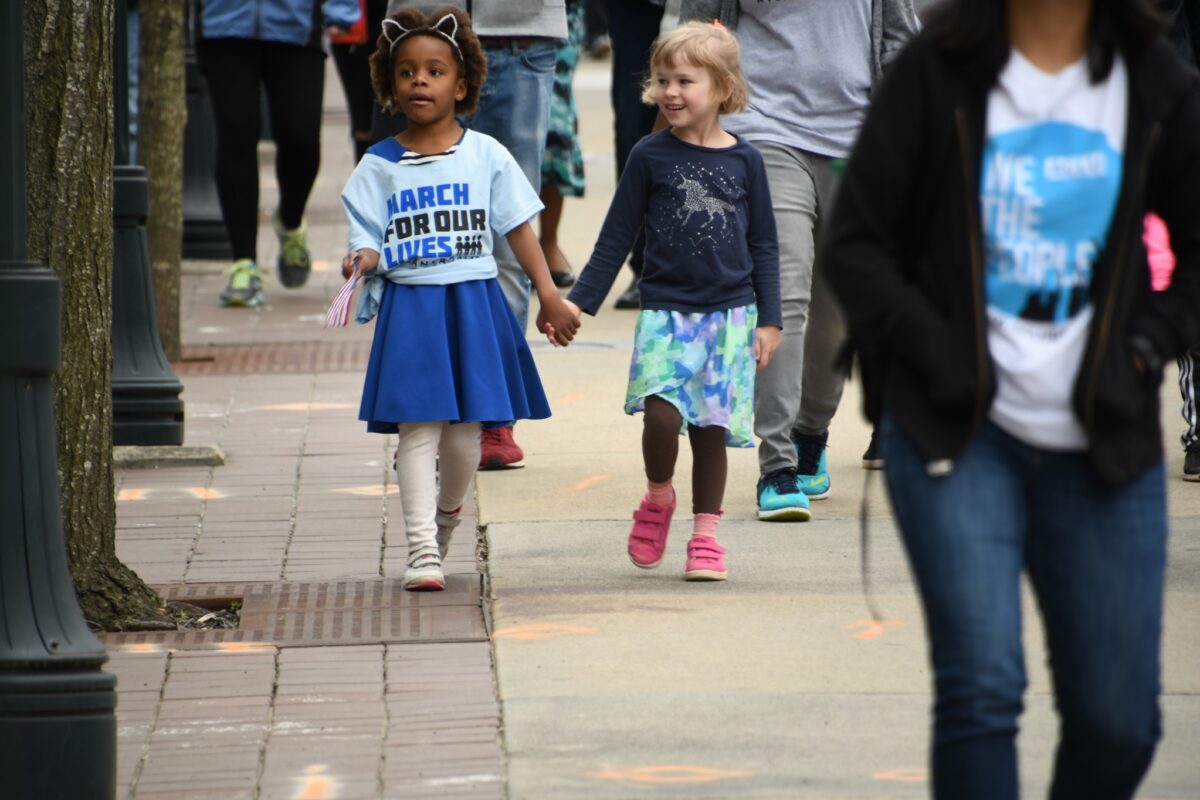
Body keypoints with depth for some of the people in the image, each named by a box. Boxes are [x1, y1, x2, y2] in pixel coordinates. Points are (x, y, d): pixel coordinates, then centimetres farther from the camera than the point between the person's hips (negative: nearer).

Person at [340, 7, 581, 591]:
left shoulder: (485, 155, 5)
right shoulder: (380, 166, 4)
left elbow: (518, 229, 8)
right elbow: (369, 241, 3)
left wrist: (549, 295, 5)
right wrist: (362, 261, -21)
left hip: (474, 304, 1)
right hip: (408, 306, -1)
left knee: (465, 431, 1)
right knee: (417, 426, -8)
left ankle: (448, 512, 29)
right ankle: (421, 548, -8)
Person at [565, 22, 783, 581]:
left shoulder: (744, 161, 3)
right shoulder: (651, 156, 1)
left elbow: (763, 245, 10)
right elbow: (616, 237, 7)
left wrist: (768, 320, 6)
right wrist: (579, 302, 3)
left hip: (729, 314, 1)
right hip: (665, 309, -1)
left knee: (711, 428, 3)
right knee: (662, 412, -19)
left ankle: (704, 536, 14)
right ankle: (657, 499, 7)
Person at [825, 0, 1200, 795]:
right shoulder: (938, 73, -1)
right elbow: (855, 243, 1)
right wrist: (937, 354, -9)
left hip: (1103, 445, 3)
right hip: (958, 432, -3)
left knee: (1119, 721, 2)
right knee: (982, 687, -15)